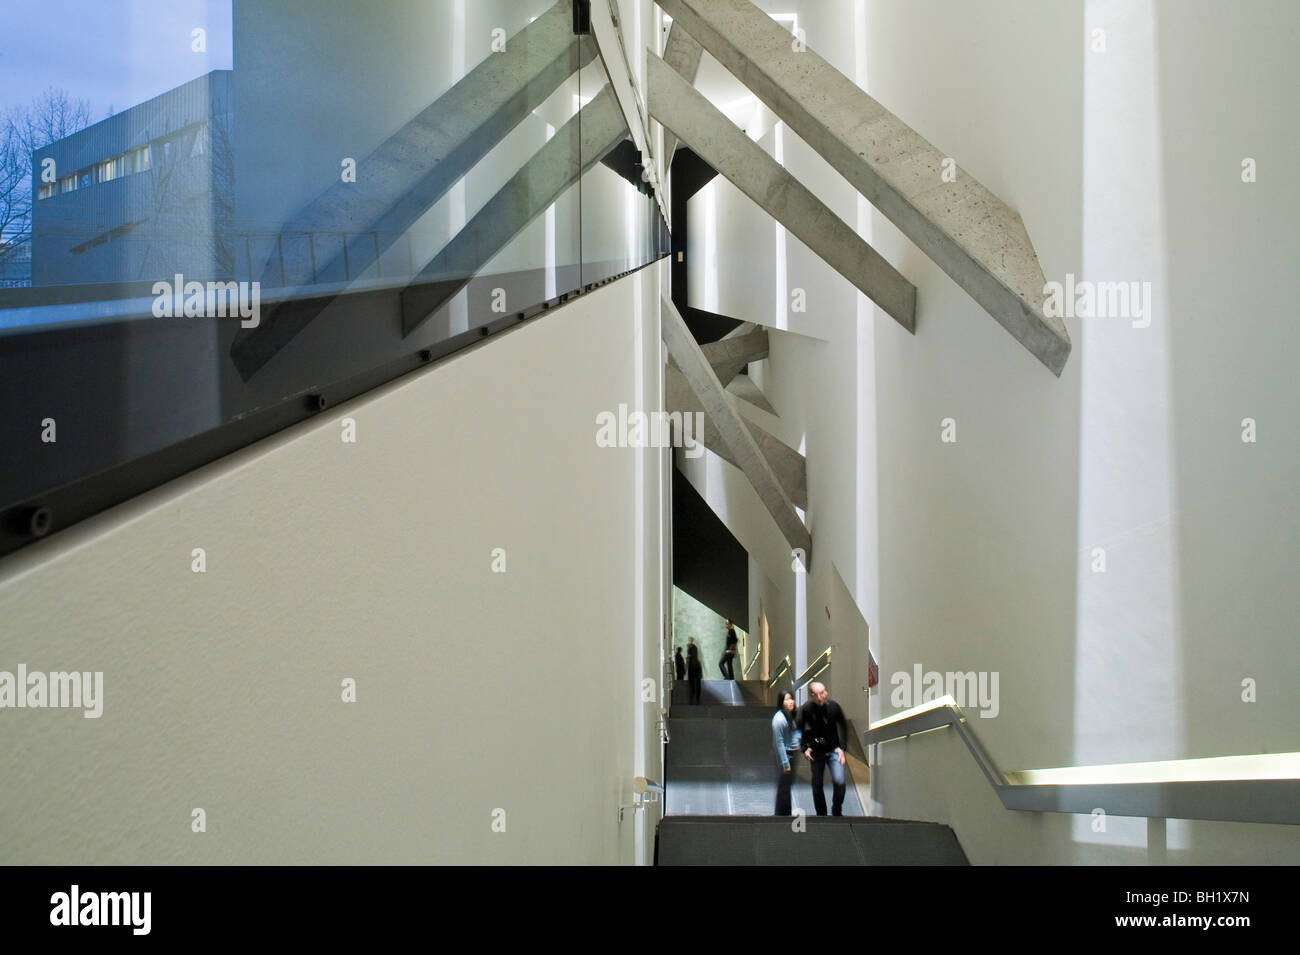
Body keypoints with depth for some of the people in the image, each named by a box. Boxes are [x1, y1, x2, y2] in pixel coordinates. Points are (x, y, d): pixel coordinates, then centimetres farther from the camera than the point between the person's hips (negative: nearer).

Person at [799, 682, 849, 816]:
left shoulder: (833, 706, -7)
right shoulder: (806, 709, -8)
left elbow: (843, 728, 4)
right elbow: (801, 731, 3)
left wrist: (841, 748, -4)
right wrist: (805, 748, -9)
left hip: (833, 750, -1)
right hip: (816, 752, 1)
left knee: (839, 781, -15)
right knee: (817, 785, 6)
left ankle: (837, 811, 10)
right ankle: (821, 815, 24)